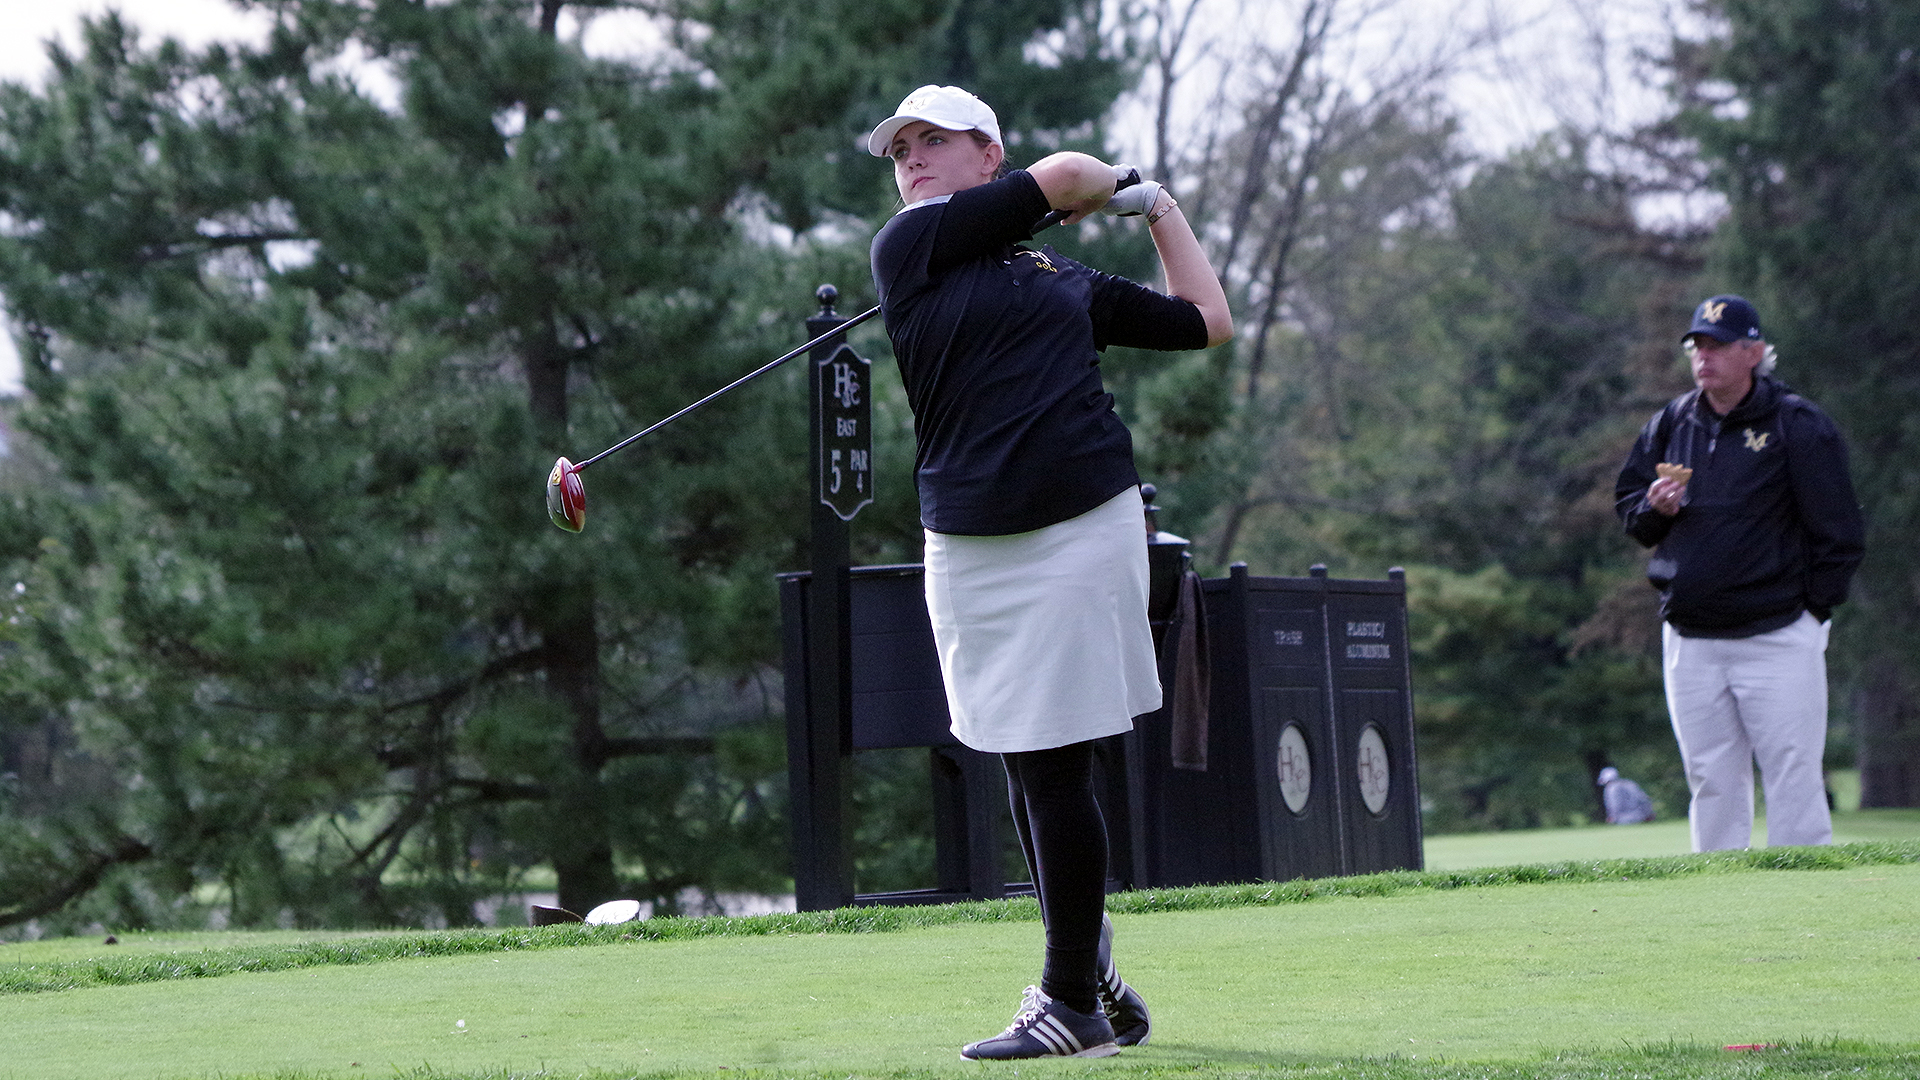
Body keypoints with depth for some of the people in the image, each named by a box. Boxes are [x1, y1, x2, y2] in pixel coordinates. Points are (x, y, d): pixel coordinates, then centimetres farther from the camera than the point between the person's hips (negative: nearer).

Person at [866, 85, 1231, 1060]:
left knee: (1055, 768, -6)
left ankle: (1073, 1005, 0)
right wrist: (1115, 182, 23)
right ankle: (1089, 979, 19)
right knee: (1024, 770, 6)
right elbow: (1065, 174, 3)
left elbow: (1206, 322, 26)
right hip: (967, 548, 1)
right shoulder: (907, 247, 7)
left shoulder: (1068, 282, 15)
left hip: (1081, 532, -1)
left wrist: (1160, 206, 29)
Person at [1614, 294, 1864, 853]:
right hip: (1689, 640, 5)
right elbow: (1626, 503, 18)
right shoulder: (1670, 424, 10)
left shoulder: (1799, 425, -6)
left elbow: (1841, 532, -4)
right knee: (1711, 785, 8)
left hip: (1777, 639, -5)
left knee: (1793, 782, -5)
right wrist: (1655, 508, -5)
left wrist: (1811, 608, -7)